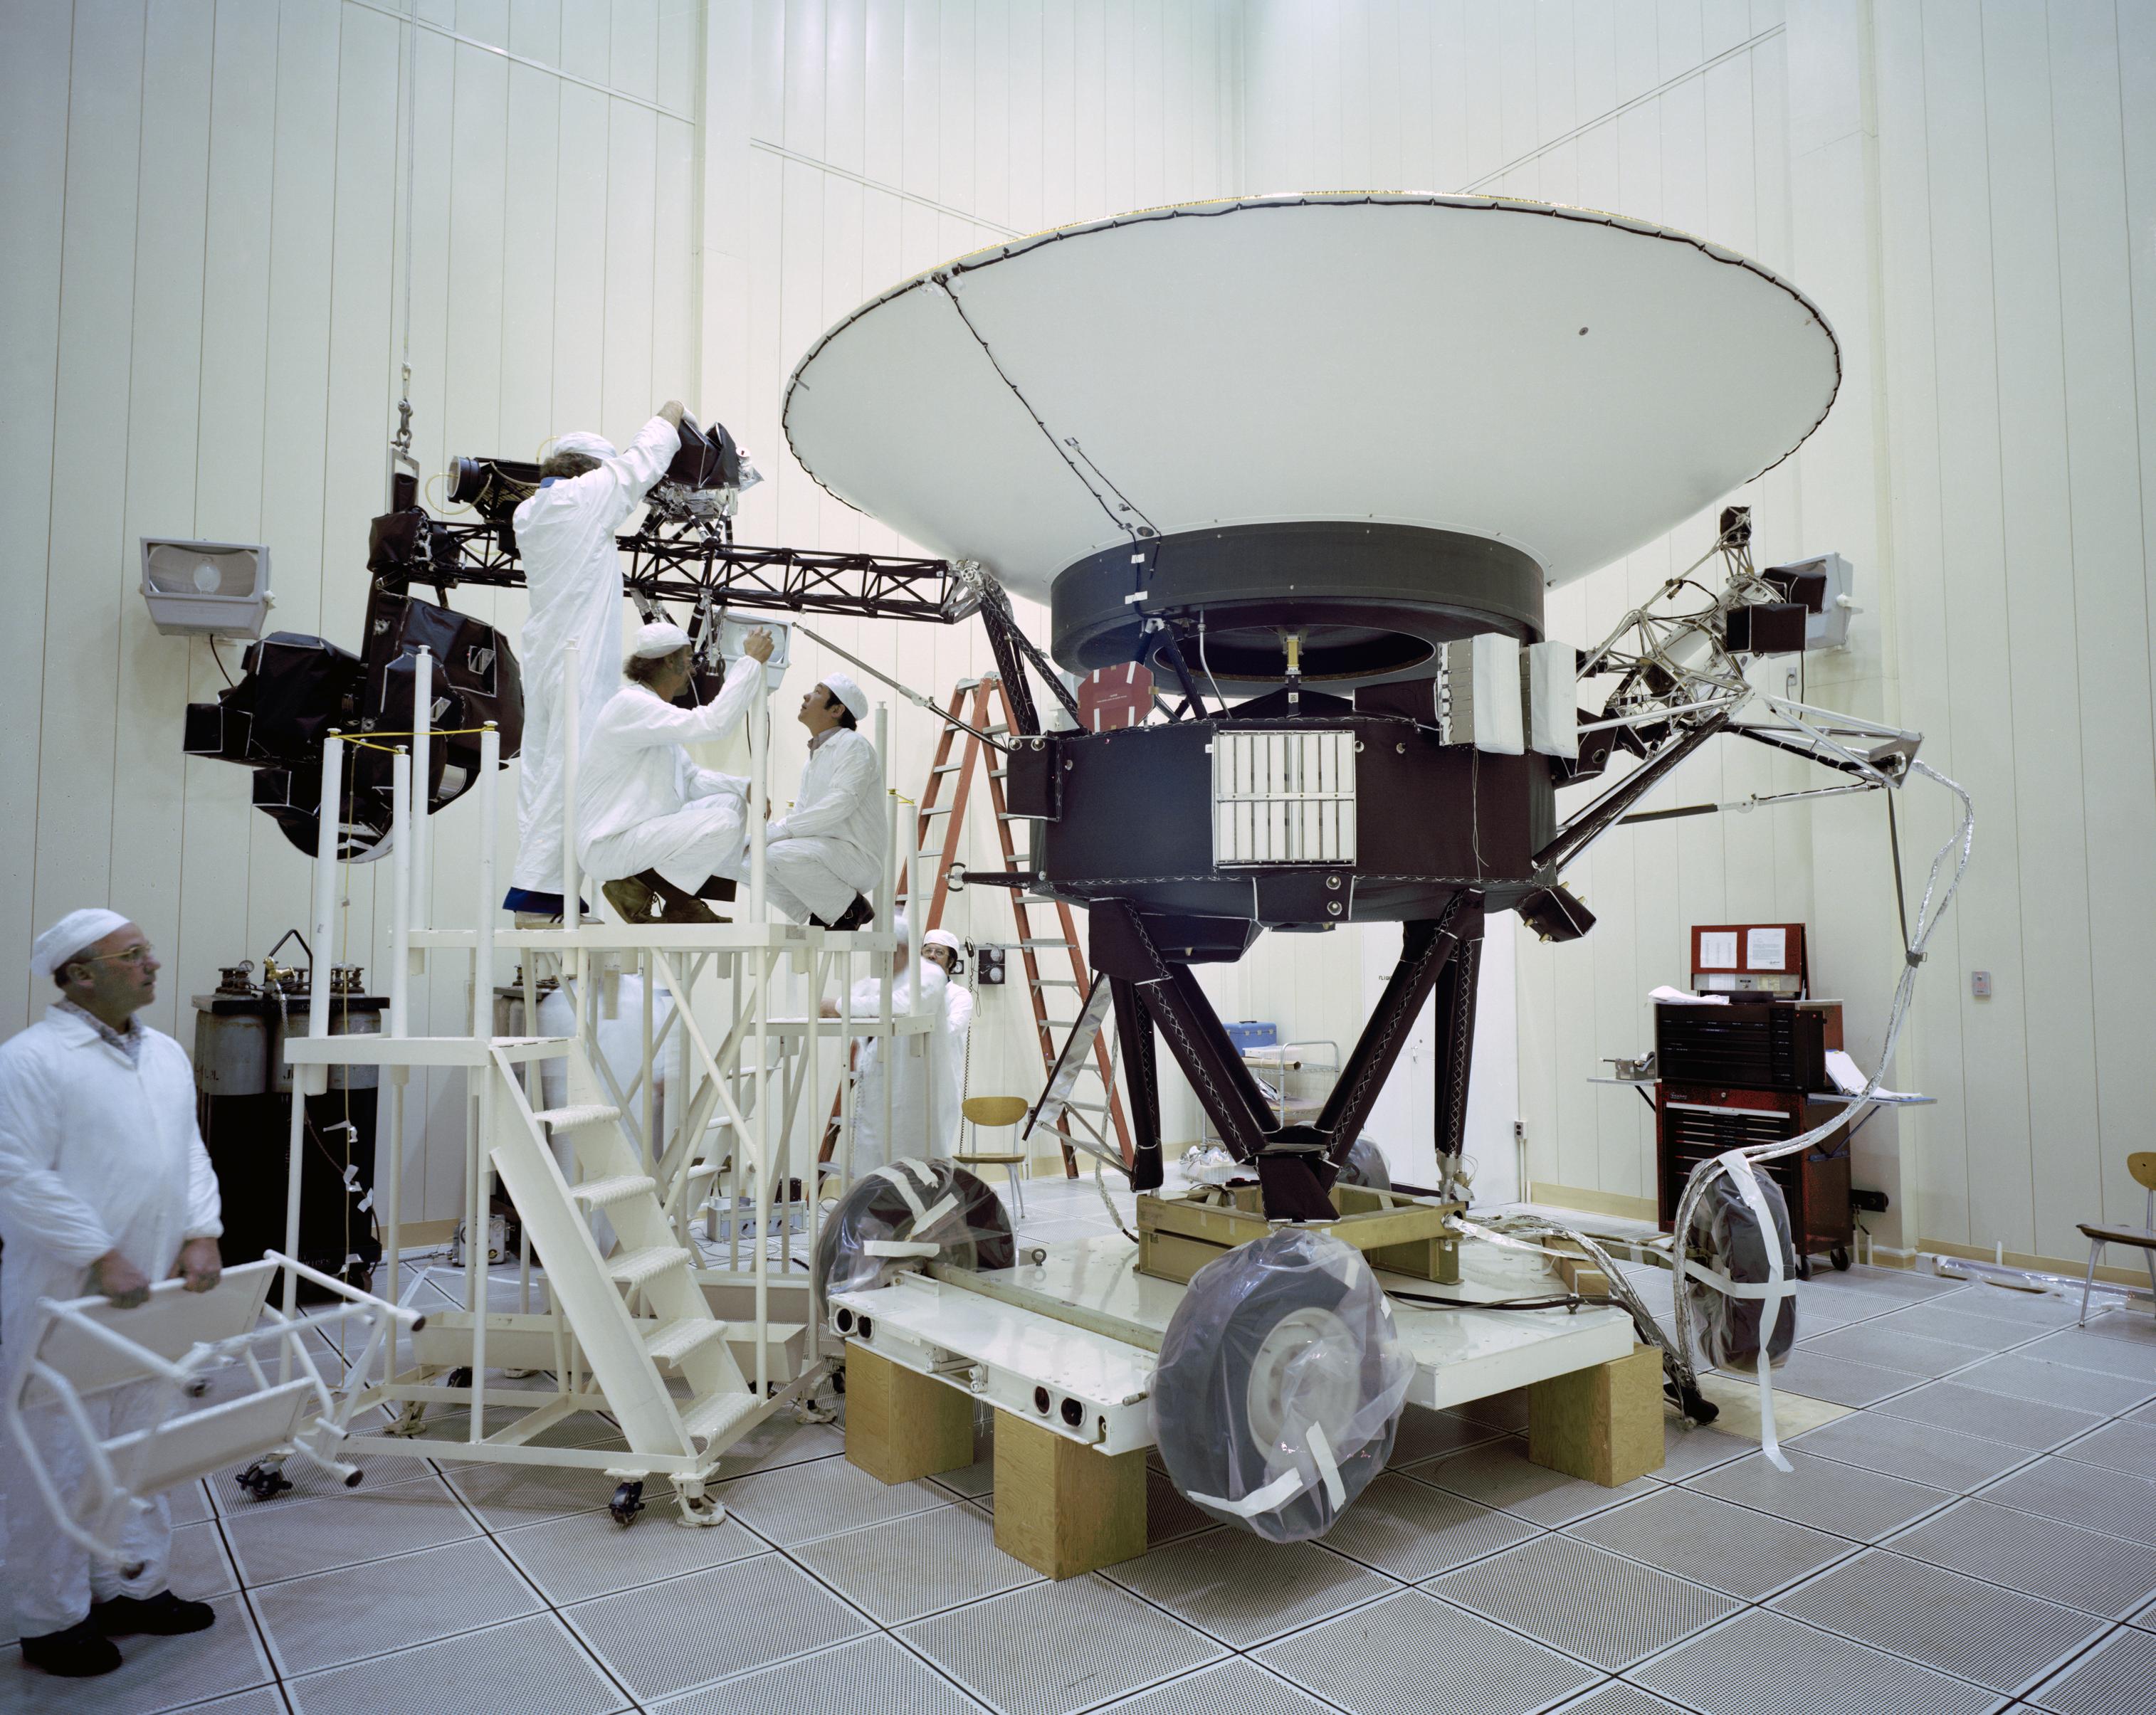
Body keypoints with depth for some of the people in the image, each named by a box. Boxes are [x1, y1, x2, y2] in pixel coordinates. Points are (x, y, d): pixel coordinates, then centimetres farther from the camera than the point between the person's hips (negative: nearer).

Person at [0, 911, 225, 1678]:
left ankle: (131, 1586, 33)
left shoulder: (166, 1054, 10)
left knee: (137, 1445, 18)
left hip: (146, 1297, 7)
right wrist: (103, 1258, -19)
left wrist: (201, 1234, 0)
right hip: (62, 1298, -7)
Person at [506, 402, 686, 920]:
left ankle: (535, 887, 10)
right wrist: (669, 417, 22)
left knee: (541, 767, 7)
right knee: (569, 769, -8)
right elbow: (638, 464, 6)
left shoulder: (528, 514, 14)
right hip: (581, 658, -9)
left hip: (542, 655, 9)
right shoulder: (585, 496, -7)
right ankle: (535, 888, -9)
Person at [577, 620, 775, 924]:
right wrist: (751, 660, -21)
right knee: (724, 824, -22)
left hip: (643, 829, 10)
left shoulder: (653, 708, 16)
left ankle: (683, 904, 8)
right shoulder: (631, 705, -17)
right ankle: (635, 886, -7)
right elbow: (712, 724, -29)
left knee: (731, 801, 9)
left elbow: (691, 778, 16)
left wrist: (745, 788, 0)